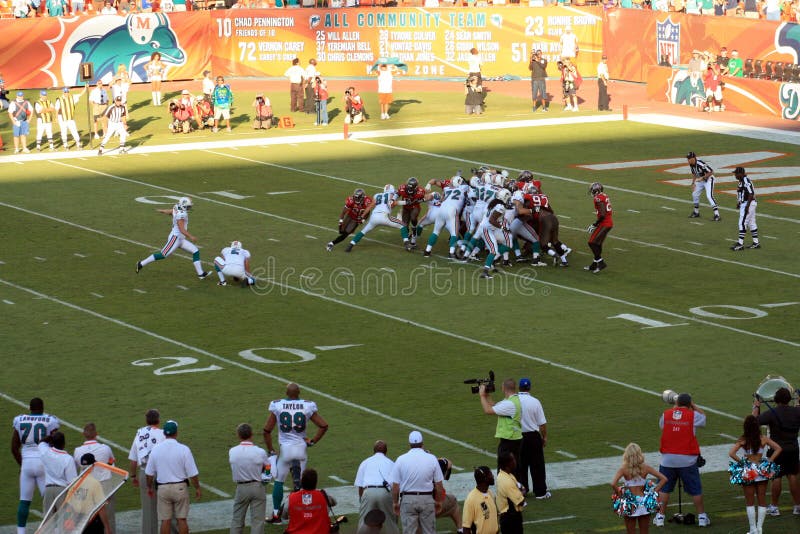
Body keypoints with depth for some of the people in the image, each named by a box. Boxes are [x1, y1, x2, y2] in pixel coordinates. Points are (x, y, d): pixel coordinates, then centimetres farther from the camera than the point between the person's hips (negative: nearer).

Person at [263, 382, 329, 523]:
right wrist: (312, 441, 7)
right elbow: (324, 426, -1)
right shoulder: (307, 406, -3)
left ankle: (276, 514, 13)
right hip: (301, 448, 1)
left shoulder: (277, 406, -5)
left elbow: (267, 430, -3)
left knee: (279, 481, 12)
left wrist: (270, 450, 7)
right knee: (300, 482, 11)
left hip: (285, 448, -1)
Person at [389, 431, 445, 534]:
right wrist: (438, 501, 13)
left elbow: (395, 486, -4)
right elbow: (439, 485, 0)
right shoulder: (432, 459, -3)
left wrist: (395, 503, 9)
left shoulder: (401, 459, -5)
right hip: (427, 499, 1)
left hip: (408, 499, -1)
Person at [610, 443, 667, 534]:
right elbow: (664, 479, -5)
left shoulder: (624, 469, -12)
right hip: (644, 504, 2)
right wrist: (654, 492, 0)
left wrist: (620, 495, -11)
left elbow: (613, 484, -27)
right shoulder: (645, 468, -5)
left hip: (630, 505, -2)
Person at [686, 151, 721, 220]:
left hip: (708, 180, -9)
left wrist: (702, 178, -28)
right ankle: (696, 212, 34)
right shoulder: (691, 165, -4)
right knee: (695, 194, 16)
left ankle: (717, 215, -24)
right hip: (700, 181, 9)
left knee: (709, 196, -22)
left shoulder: (701, 164, -30)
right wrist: (693, 183, 7)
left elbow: (711, 172, -28)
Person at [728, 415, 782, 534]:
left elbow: (731, 453, -22)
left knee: (750, 502, 9)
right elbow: (778, 448, -5)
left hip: (747, 472, -2)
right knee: (762, 501, 13)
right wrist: (769, 461, -1)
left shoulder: (742, 441, -12)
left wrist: (741, 462, -9)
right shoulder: (763, 439, -5)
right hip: (762, 471, 2)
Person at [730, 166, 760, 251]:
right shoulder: (741, 181, 11)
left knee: (742, 223, -9)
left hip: (748, 204, -11)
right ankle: (756, 243, 20)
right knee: (751, 223, 14)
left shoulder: (746, 181, -20)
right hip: (744, 204, 11)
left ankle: (740, 244, -8)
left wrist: (747, 206, -26)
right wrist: (739, 202, 22)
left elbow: (751, 194, -24)